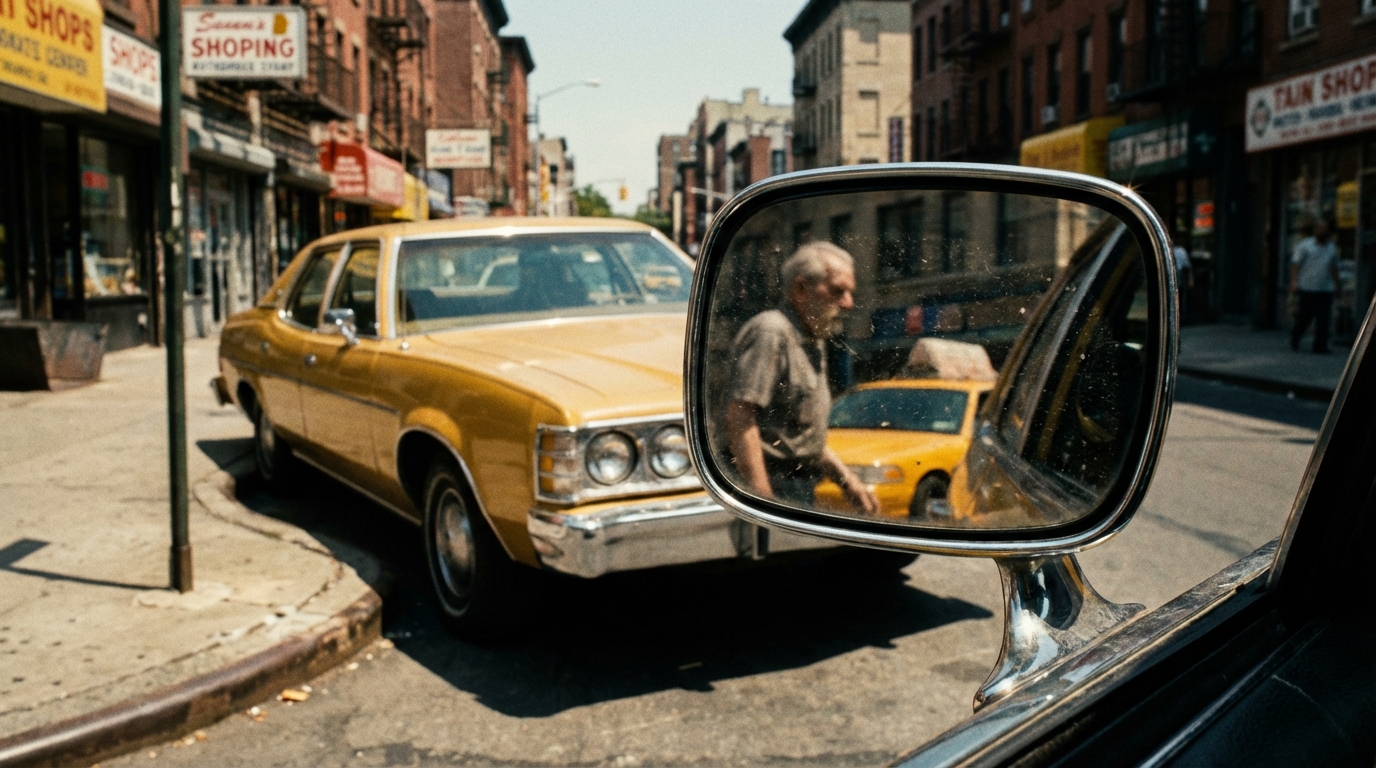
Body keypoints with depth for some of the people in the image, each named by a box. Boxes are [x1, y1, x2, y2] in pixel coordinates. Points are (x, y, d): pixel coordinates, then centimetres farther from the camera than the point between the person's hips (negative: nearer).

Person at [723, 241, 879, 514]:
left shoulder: (814, 343, 20)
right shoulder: (770, 332, -11)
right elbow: (739, 417, -22)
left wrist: (849, 481, 19)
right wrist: (763, 500, -26)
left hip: (798, 491, 9)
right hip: (773, 491, -9)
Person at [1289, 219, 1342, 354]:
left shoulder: (1332, 247, 15)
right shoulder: (1305, 245, 1)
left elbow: (1334, 267, 22)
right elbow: (1295, 264, -3)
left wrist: (1336, 284, 18)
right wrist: (1294, 281, -13)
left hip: (1326, 290, 3)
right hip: (1307, 288, -3)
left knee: (1323, 320, -4)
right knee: (1304, 317, 2)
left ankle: (1320, 345, 0)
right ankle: (1294, 337, 26)